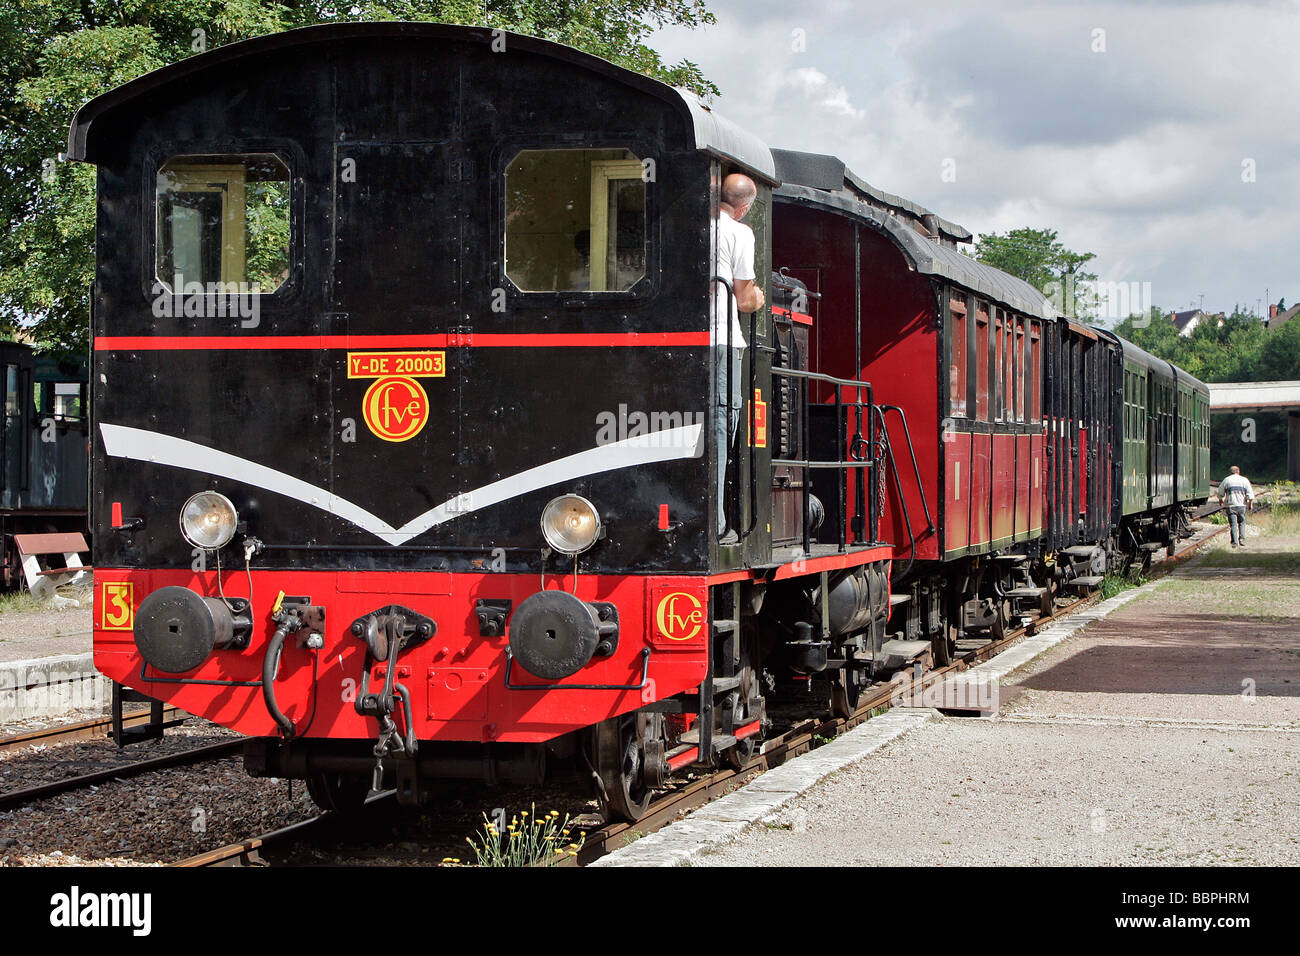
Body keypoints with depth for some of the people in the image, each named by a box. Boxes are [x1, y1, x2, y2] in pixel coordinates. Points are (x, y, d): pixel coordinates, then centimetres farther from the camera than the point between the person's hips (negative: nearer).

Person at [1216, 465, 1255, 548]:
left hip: (1230, 505, -1)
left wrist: (1220, 500, 32)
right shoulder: (1245, 480, 5)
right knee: (1242, 522, 17)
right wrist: (1251, 504, 3)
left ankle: (1235, 543, -5)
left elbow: (1220, 493, 14)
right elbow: (1250, 494, -2)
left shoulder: (1226, 480, 4)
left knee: (1233, 524, 0)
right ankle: (1242, 539, 6)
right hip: (1241, 505, 1)